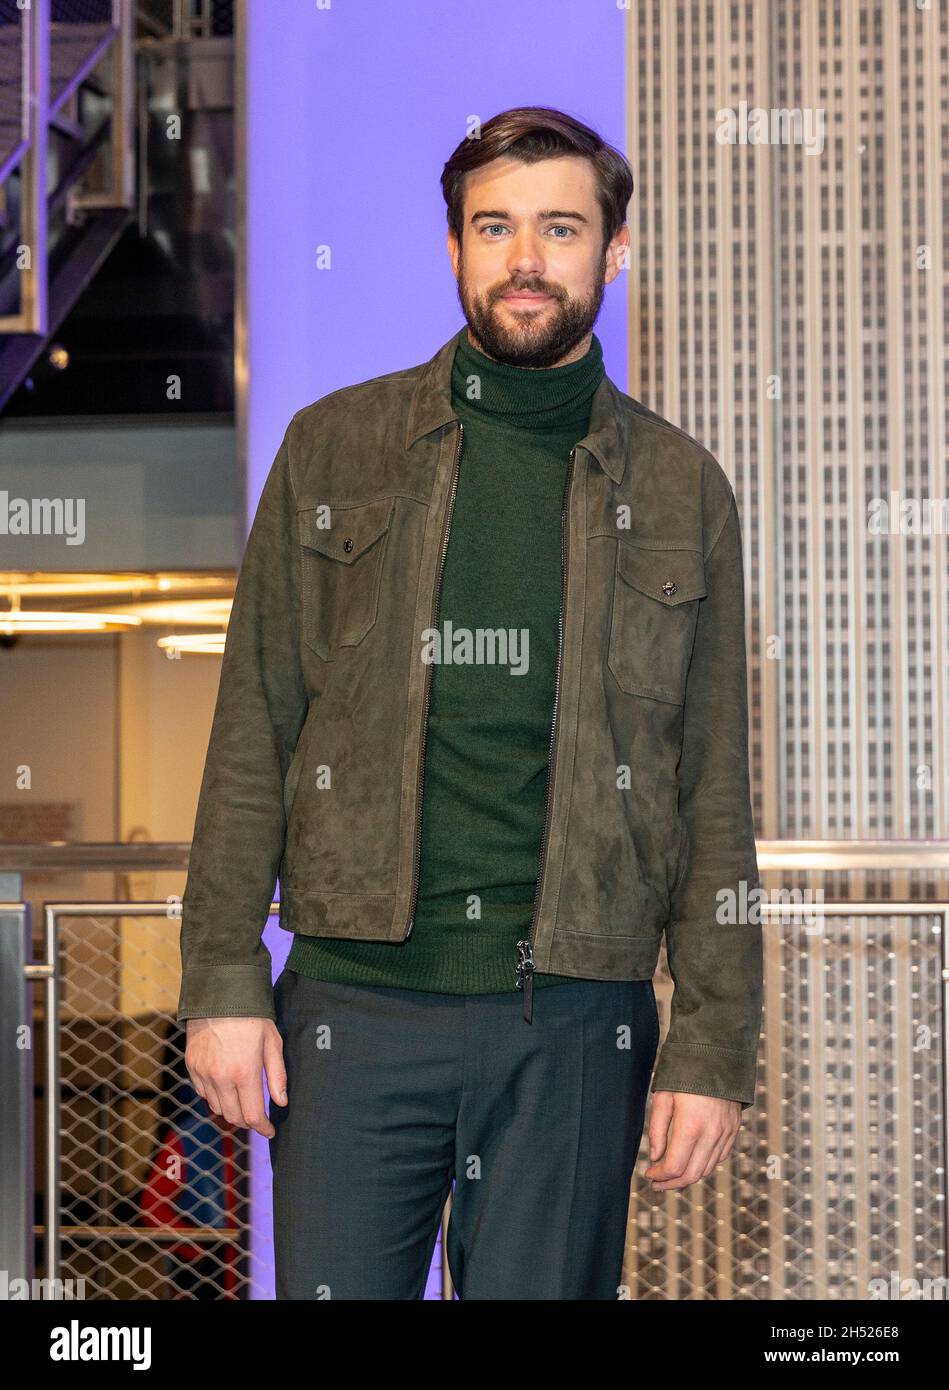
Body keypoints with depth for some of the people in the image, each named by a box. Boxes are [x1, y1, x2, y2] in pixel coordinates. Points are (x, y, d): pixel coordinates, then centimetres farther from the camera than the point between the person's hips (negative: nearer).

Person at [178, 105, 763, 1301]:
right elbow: (252, 736, 6)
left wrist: (716, 1046, 0)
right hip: (357, 1002, 0)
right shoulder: (334, 450, 6)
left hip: (576, 1021, 0)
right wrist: (223, 978, -1)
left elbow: (715, 793, 6)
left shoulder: (679, 491, 7)